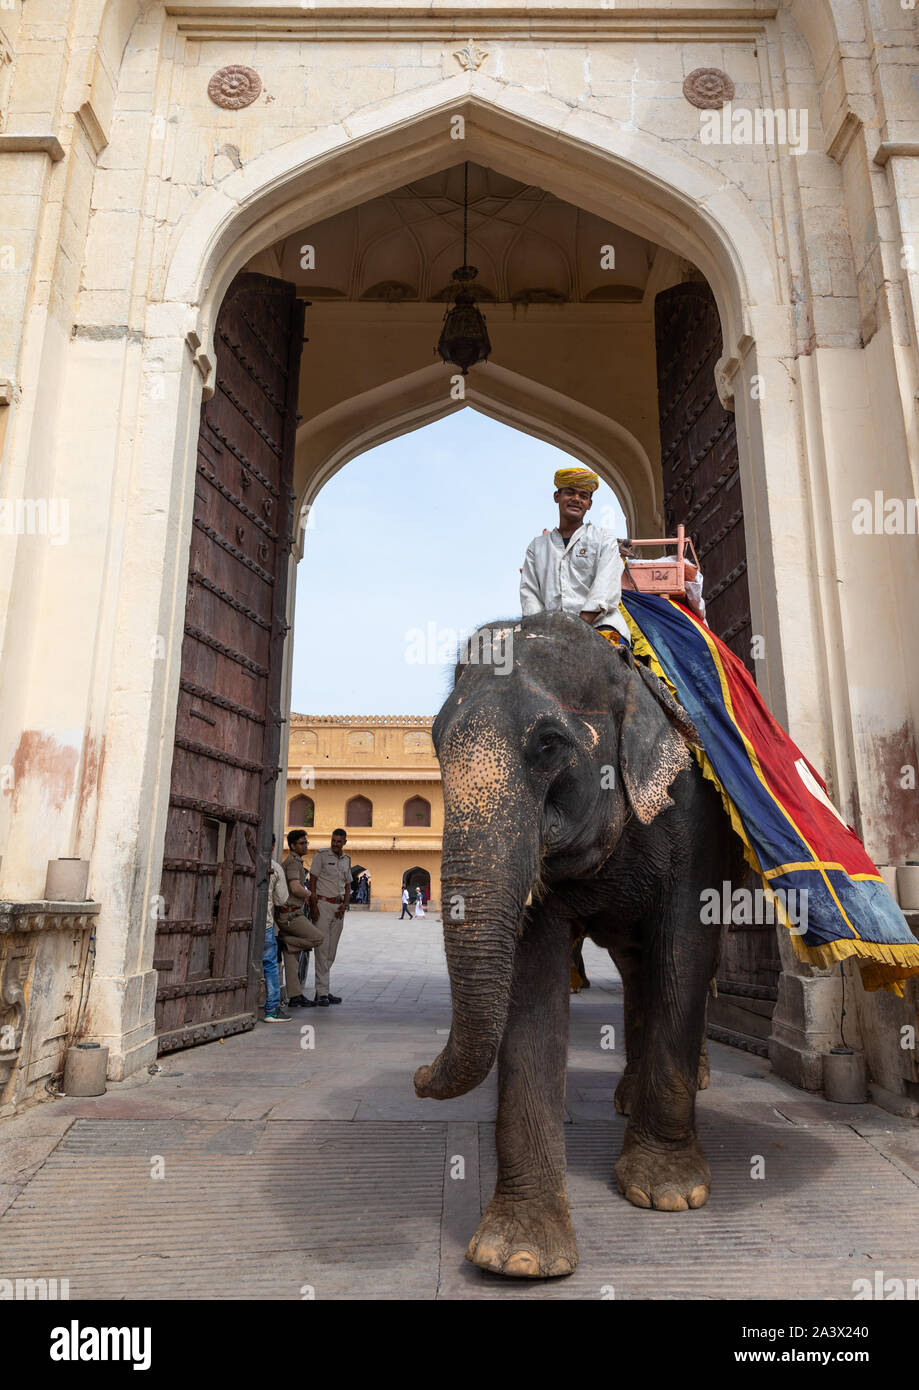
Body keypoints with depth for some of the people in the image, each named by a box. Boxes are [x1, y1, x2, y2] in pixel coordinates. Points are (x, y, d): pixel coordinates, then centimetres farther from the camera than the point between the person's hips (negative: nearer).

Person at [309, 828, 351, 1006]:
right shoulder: (321, 855, -2)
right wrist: (314, 906, -13)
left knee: (332, 951, 7)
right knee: (322, 948, -9)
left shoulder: (346, 860, 14)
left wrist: (344, 905, 2)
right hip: (323, 904, -6)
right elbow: (312, 882, -5)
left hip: (339, 907, 6)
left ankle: (323, 990, 13)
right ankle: (322, 993, -8)